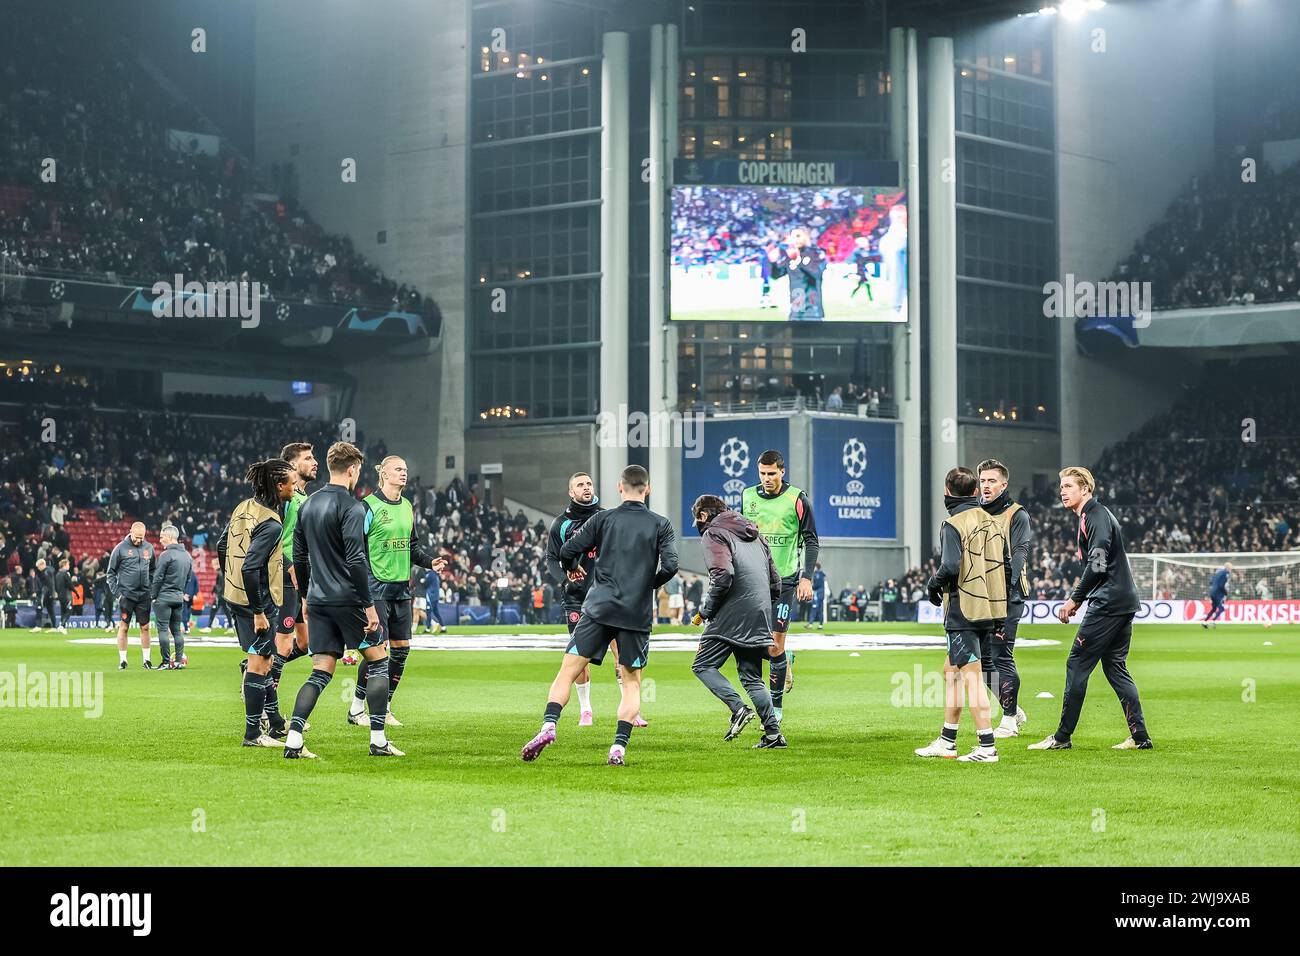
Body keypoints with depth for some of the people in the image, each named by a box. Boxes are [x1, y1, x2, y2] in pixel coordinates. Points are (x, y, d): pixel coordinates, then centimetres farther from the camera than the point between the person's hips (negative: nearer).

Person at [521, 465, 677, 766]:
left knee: (568, 671, 1)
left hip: (599, 608, -1)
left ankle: (549, 726, -19)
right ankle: (619, 747, -2)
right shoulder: (660, 525, 5)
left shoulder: (603, 519, 5)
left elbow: (567, 552, 3)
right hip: (637, 614, 1)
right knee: (631, 683, 10)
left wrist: (573, 568, 26)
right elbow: (670, 565, -7)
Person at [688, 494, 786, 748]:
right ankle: (773, 733, 3)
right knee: (751, 676, 12)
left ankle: (738, 708, -18)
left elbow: (722, 576, -18)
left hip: (732, 613, -8)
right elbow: (775, 582, 22)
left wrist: (704, 612, -8)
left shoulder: (713, 534, -1)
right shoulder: (755, 534, 24)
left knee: (703, 665, 0)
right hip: (760, 618, 8)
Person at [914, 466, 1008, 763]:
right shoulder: (990, 521, 12)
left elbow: (950, 567, -23)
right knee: (951, 671, 19)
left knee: (971, 677, -7)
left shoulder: (953, 524, -11)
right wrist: (1000, 618, 18)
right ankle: (946, 742, 24)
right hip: (989, 609, 9)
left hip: (963, 611, -8)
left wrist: (933, 585, -2)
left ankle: (987, 747, -9)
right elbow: (1005, 565, 14)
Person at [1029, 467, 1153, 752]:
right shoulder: (1094, 515, 20)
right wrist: (1076, 597, 18)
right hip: (1124, 602, 10)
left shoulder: (1095, 516, -12)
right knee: (1115, 666, 12)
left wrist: (1075, 599, -15)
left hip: (1108, 604, -10)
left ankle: (1062, 737, -3)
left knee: (1077, 664, -6)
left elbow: (1098, 565, -21)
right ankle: (1140, 737, 9)